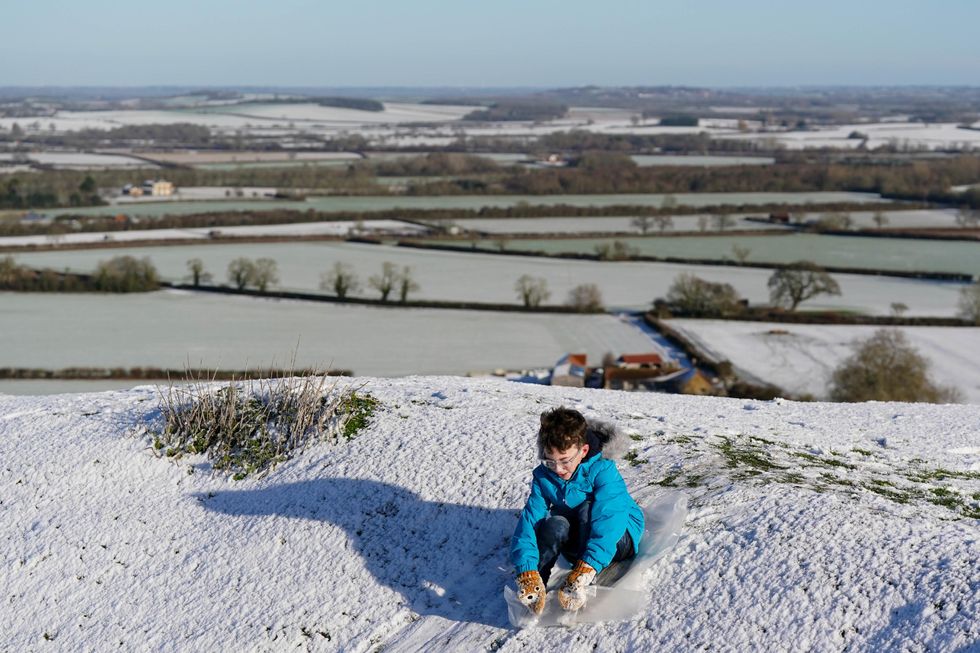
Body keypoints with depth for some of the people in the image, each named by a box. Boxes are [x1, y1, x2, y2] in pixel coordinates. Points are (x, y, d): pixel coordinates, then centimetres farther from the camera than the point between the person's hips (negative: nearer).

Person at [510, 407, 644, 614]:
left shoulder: (602, 470, -26)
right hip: (578, 542, 3)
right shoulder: (543, 476, -13)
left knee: (587, 509, -33)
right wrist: (526, 568, -39)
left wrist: (587, 566, -51)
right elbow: (529, 520, -23)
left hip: (620, 538, -3)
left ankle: (582, 583, -35)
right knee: (554, 524, -30)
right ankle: (532, 589, -33)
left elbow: (609, 519, -39)